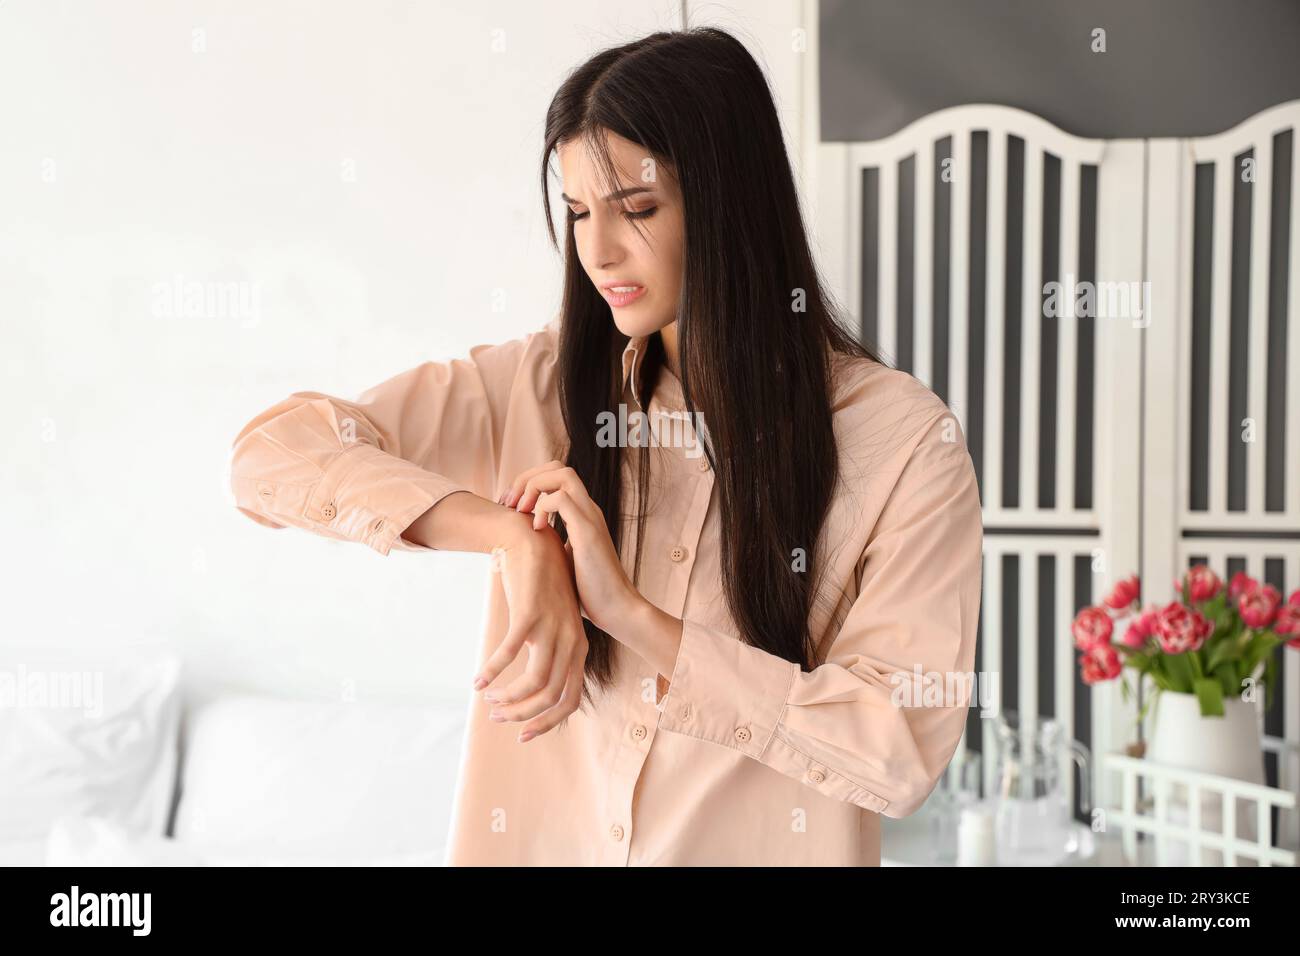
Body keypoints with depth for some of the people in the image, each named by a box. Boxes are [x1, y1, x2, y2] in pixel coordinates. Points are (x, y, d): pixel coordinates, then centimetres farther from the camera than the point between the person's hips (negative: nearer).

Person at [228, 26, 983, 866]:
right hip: (535, 840, 3)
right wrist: (511, 535, -23)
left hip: (761, 844, -2)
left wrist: (632, 614, -23)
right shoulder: (542, 383, -4)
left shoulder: (903, 436, -11)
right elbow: (272, 452, -10)